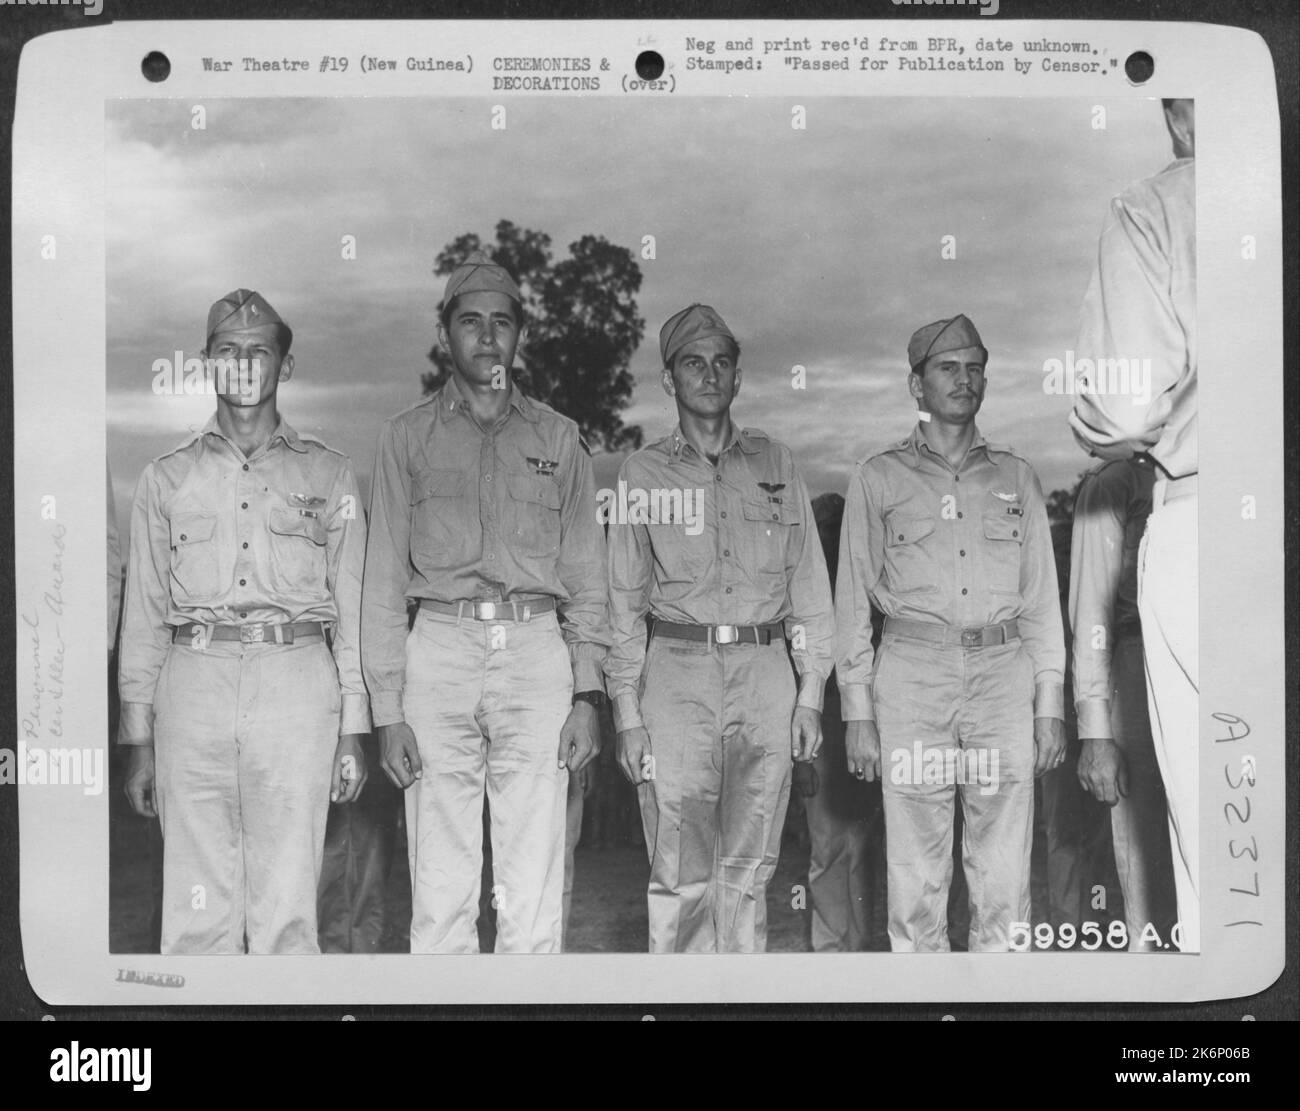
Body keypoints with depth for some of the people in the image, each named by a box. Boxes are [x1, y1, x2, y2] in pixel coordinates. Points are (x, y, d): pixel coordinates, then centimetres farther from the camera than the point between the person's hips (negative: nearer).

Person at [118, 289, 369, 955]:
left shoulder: (328, 476, 14)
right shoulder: (167, 478, 16)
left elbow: (352, 609, 11)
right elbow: (143, 613, 14)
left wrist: (353, 734, 4)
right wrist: (138, 740, 7)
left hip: (296, 681, -1)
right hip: (194, 679, 1)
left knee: (286, 907, -4)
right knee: (196, 908, -1)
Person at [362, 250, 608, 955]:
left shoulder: (557, 439, 13)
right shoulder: (408, 437, 10)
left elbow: (584, 575, 12)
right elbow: (384, 581, 7)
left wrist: (587, 694, 2)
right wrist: (387, 710, -1)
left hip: (536, 654, 1)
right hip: (439, 652, 0)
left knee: (533, 899, -1)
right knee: (440, 895, 0)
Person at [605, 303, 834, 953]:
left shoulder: (775, 465, 12)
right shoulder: (643, 474, 8)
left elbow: (808, 585, 11)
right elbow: (624, 601, 6)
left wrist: (810, 694, 4)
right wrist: (626, 712, -1)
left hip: (766, 674, 1)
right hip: (677, 671, -1)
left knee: (748, 869, 4)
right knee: (680, 873, -2)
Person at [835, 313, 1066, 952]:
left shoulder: (1014, 476, 15)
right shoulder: (879, 479, 9)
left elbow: (1041, 598, 14)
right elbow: (853, 600, 7)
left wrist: (1049, 706, 7)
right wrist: (857, 712, 0)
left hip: (1004, 672, 2)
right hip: (912, 671, -1)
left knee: (1004, 872, 0)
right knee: (916, 869, -1)